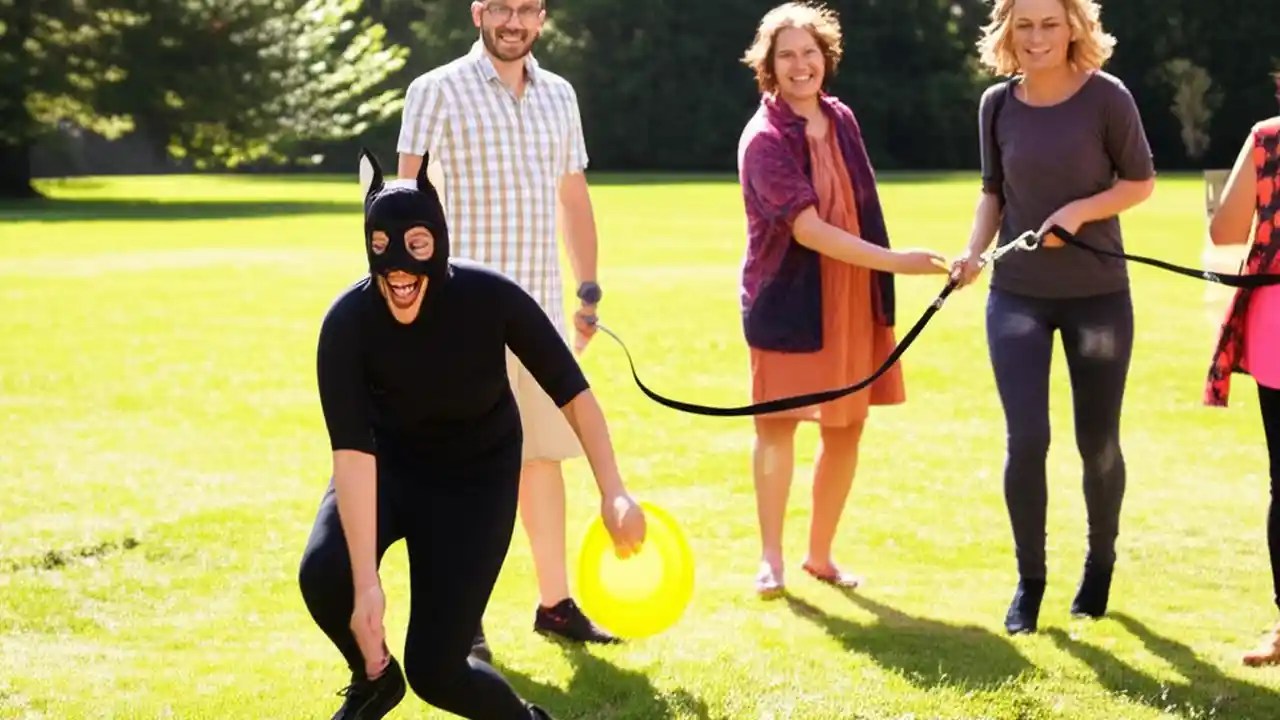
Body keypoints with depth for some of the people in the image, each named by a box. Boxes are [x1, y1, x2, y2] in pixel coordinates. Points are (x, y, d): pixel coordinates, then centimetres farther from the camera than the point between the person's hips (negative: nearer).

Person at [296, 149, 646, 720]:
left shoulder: (490, 297, -27)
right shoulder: (348, 322, -28)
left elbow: (571, 390, -16)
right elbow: (352, 451, -34)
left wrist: (613, 494, -23)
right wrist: (366, 582, -40)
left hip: (477, 476, -1)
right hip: (390, 465, 1)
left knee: (434, 671, -11)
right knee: (324, 573, -30)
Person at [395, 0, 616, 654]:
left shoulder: (558, 95, 12)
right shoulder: (438, 91, -4)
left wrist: (589, 292, 16)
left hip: (541, 307, 5)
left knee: (544, 455, 10)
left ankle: (555, 602, 19)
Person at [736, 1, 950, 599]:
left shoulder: (841, 120, 6)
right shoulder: (764, 139, -15)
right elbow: (808, 229, -23)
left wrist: (880, 286, 16)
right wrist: (894, 261, -26)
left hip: (853, 302, 6)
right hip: (789, 302, -6)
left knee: (846, 428, 8)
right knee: (778, 425, 0)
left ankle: (820, 554, 21)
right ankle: (770, 559, 12)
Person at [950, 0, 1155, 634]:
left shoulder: (1106, 97, -10)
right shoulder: (997, 104, -1)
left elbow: (1140, 182, -2)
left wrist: (1079, 211, -18)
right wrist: (974, 251, -6)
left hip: (1098, 294, -1)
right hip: (1017, 295, 1)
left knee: (1098, 442, 8)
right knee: (1026, 438, -9)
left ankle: (1100, 565, 32)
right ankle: (1029, 579, 8)